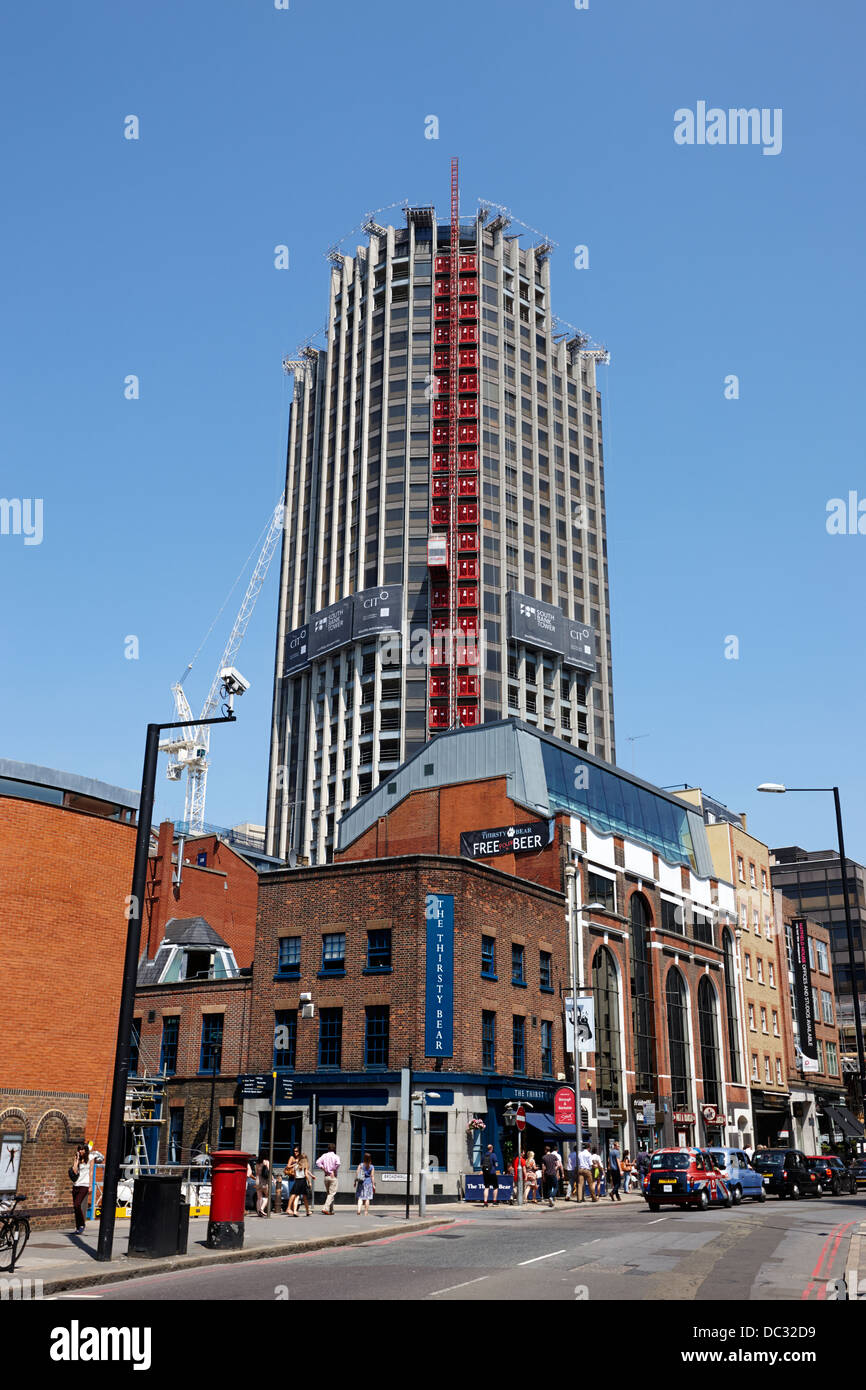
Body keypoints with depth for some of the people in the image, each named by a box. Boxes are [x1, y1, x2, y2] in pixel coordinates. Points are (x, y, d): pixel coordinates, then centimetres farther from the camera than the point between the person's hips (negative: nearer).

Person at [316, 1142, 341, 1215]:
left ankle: (331, 1210, 19)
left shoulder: (324, 1155, 6)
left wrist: (323, 1168, -2)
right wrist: (334, 1171, -10)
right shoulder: (336, 1156, -5)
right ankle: (325, 1208, -17)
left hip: (326, 1176, 5)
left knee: (328, 1193, 15)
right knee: (332, 1193, -3)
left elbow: (317, 1162, -6)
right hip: (333, 1177, -5)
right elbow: (338, 1164, -24)